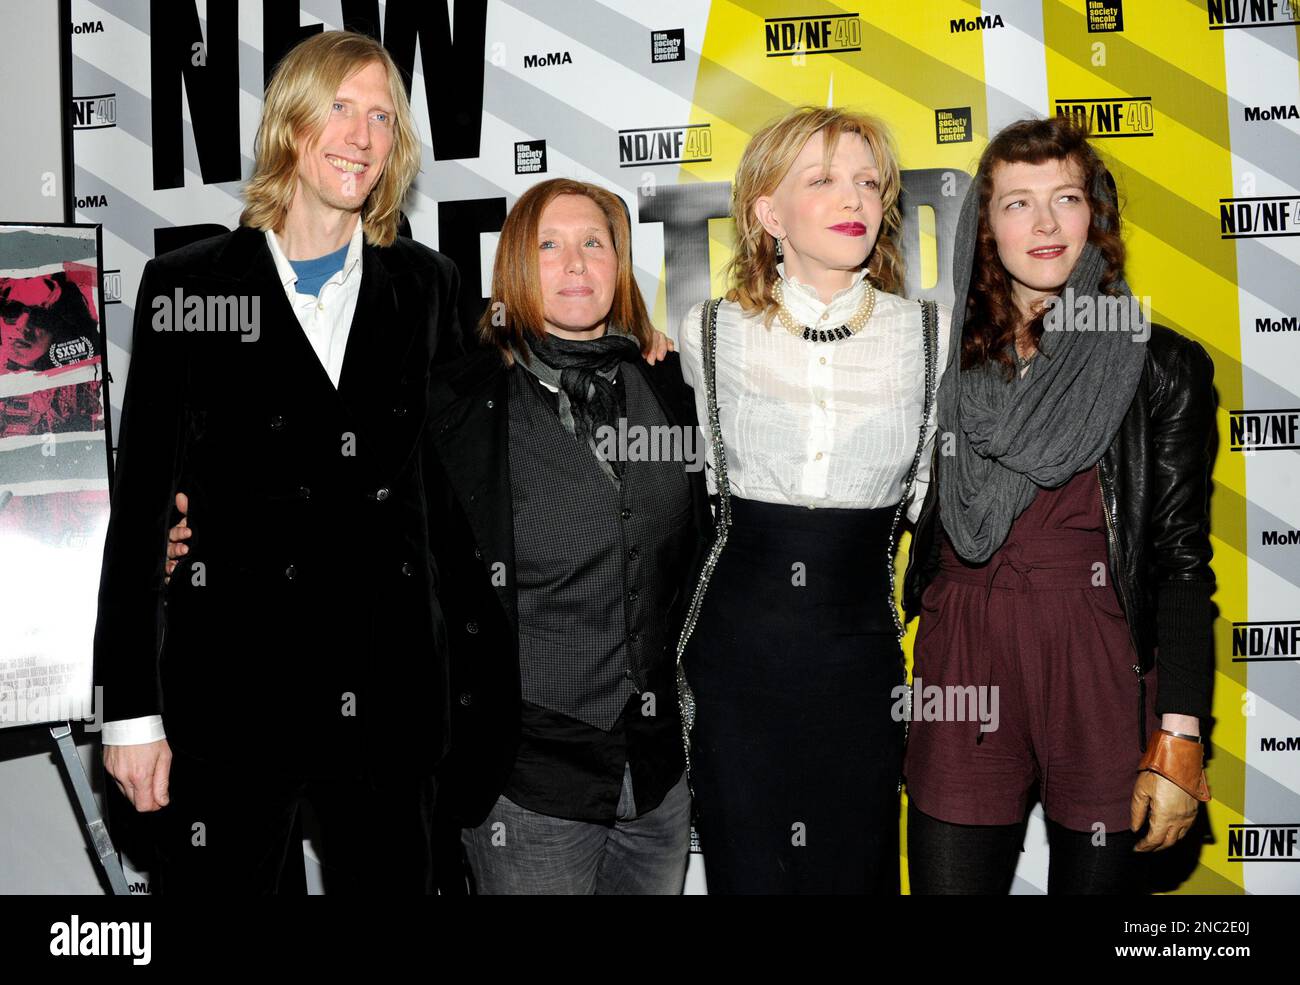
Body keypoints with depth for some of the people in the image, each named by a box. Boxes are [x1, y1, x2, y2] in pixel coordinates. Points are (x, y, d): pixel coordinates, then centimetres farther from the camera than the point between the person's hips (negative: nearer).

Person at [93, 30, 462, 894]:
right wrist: (131, 709, -4)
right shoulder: (187, 286, -1)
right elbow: (141, 501, -2)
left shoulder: (426, 283, 7)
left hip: (392, 684, 3)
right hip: (233, 683, -2)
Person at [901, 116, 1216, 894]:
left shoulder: (1160, 365, -1)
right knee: (949, 880, 6)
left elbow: (1183, 558, -3)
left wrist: (1179, 739, -9)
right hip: (963, 663, 2)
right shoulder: (943, 358, 6)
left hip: (1104, 667, -2)